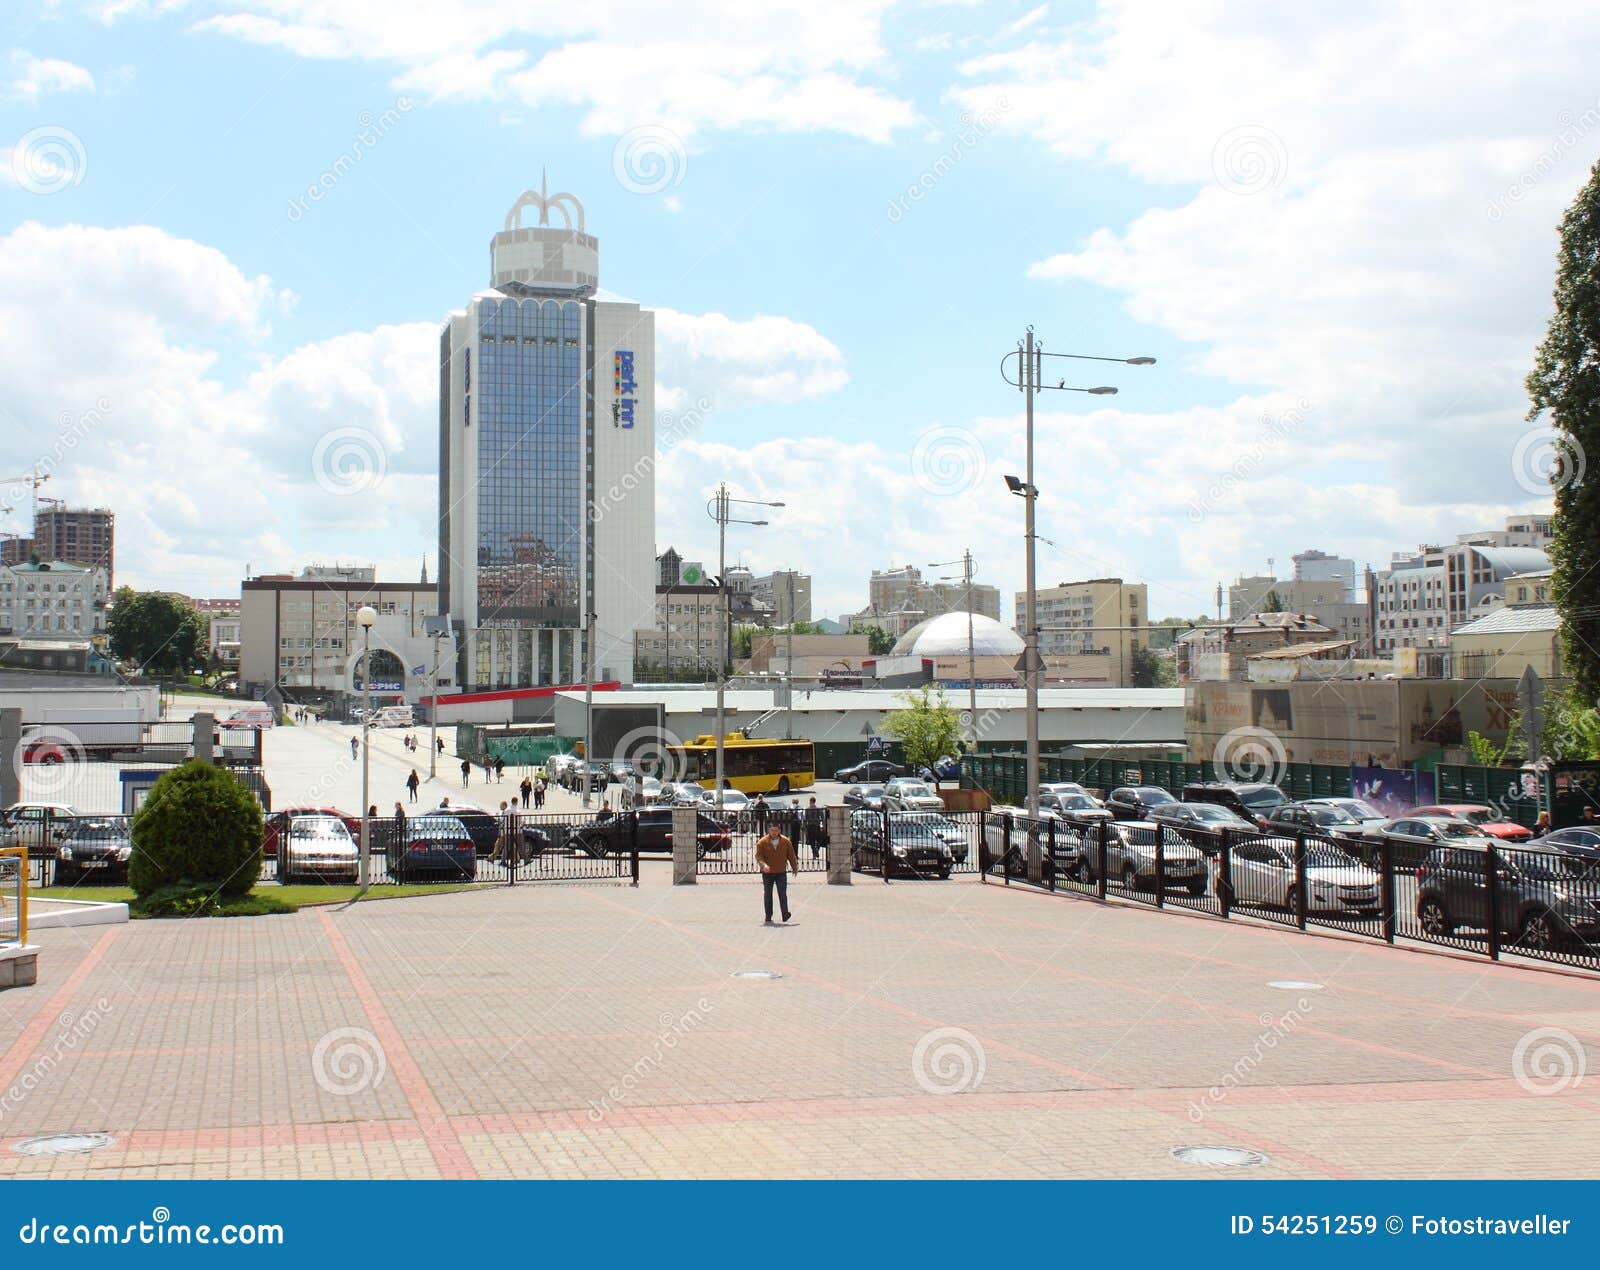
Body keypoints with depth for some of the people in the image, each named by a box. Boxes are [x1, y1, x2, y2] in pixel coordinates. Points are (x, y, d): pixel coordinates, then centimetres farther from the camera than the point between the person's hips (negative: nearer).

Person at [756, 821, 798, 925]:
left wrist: (795, 868, 14)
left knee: (782, 894, -9)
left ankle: (785, 915, -10)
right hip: (767, 873, 0)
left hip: (781, 873, 0)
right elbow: (758, 855, -9)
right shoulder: (762, 842, -3)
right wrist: (764, 865, -27)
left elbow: (791, 856, 10)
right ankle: (768, 917, 13)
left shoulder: (786, 842, 3)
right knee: (767, 895, 6)